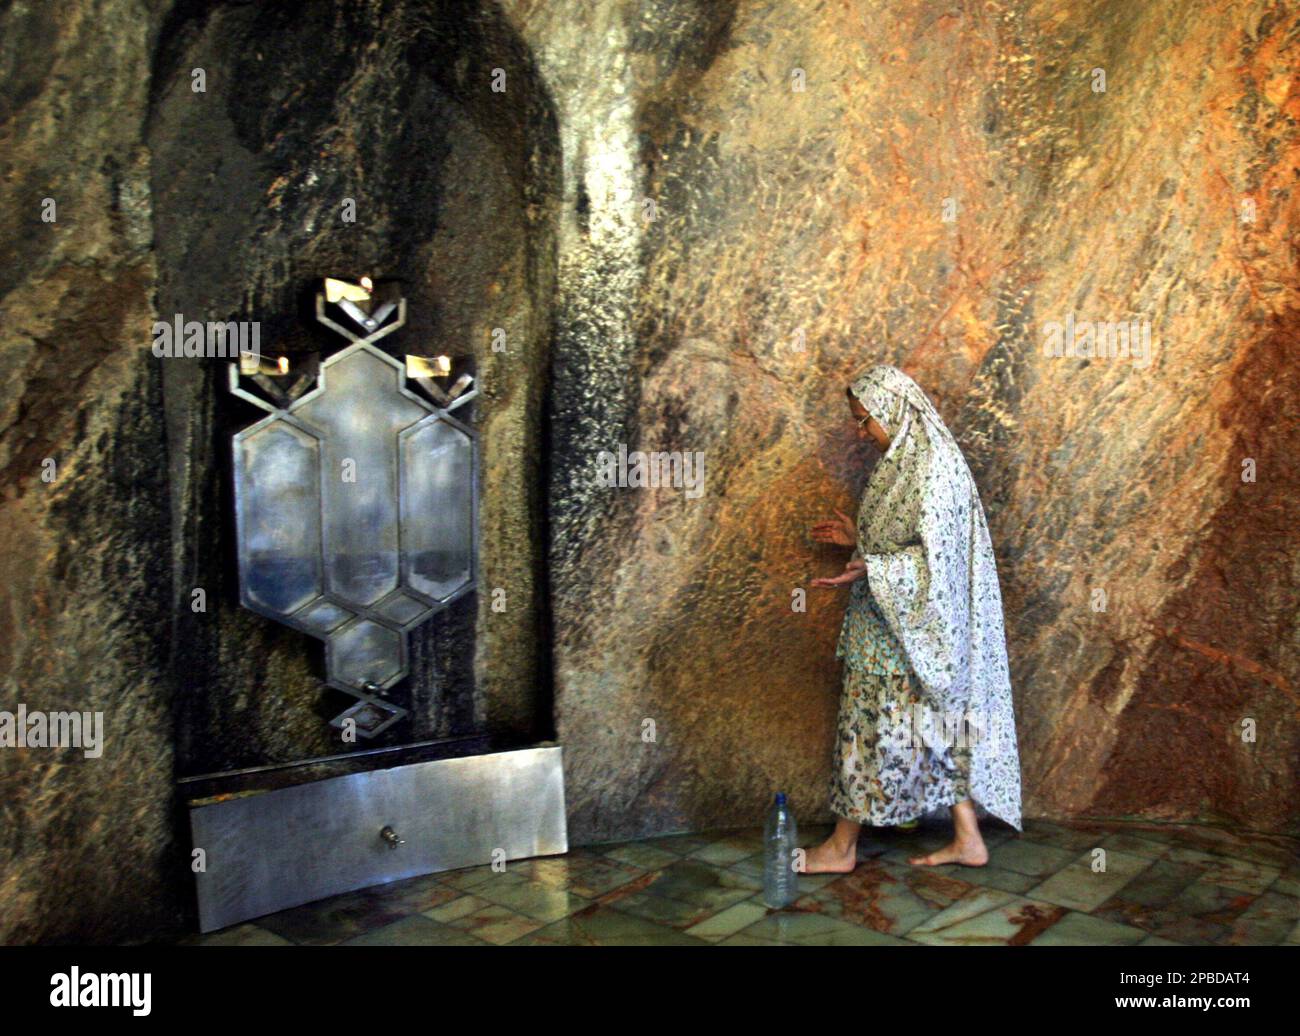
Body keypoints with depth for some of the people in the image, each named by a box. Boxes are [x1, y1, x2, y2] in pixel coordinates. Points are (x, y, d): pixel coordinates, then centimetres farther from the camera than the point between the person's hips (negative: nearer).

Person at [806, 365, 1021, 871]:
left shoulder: (932, 465, -18)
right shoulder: (907, 459, 12)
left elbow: (936, 556, -24)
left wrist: (869, 570, -31)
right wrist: (858, 538, 17)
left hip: (910, 629, -10)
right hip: (894, 625, 10)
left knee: (871, 727, 0)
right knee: (935, 729, 13)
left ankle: (842, 847, 12)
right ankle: (967, 838, 22)